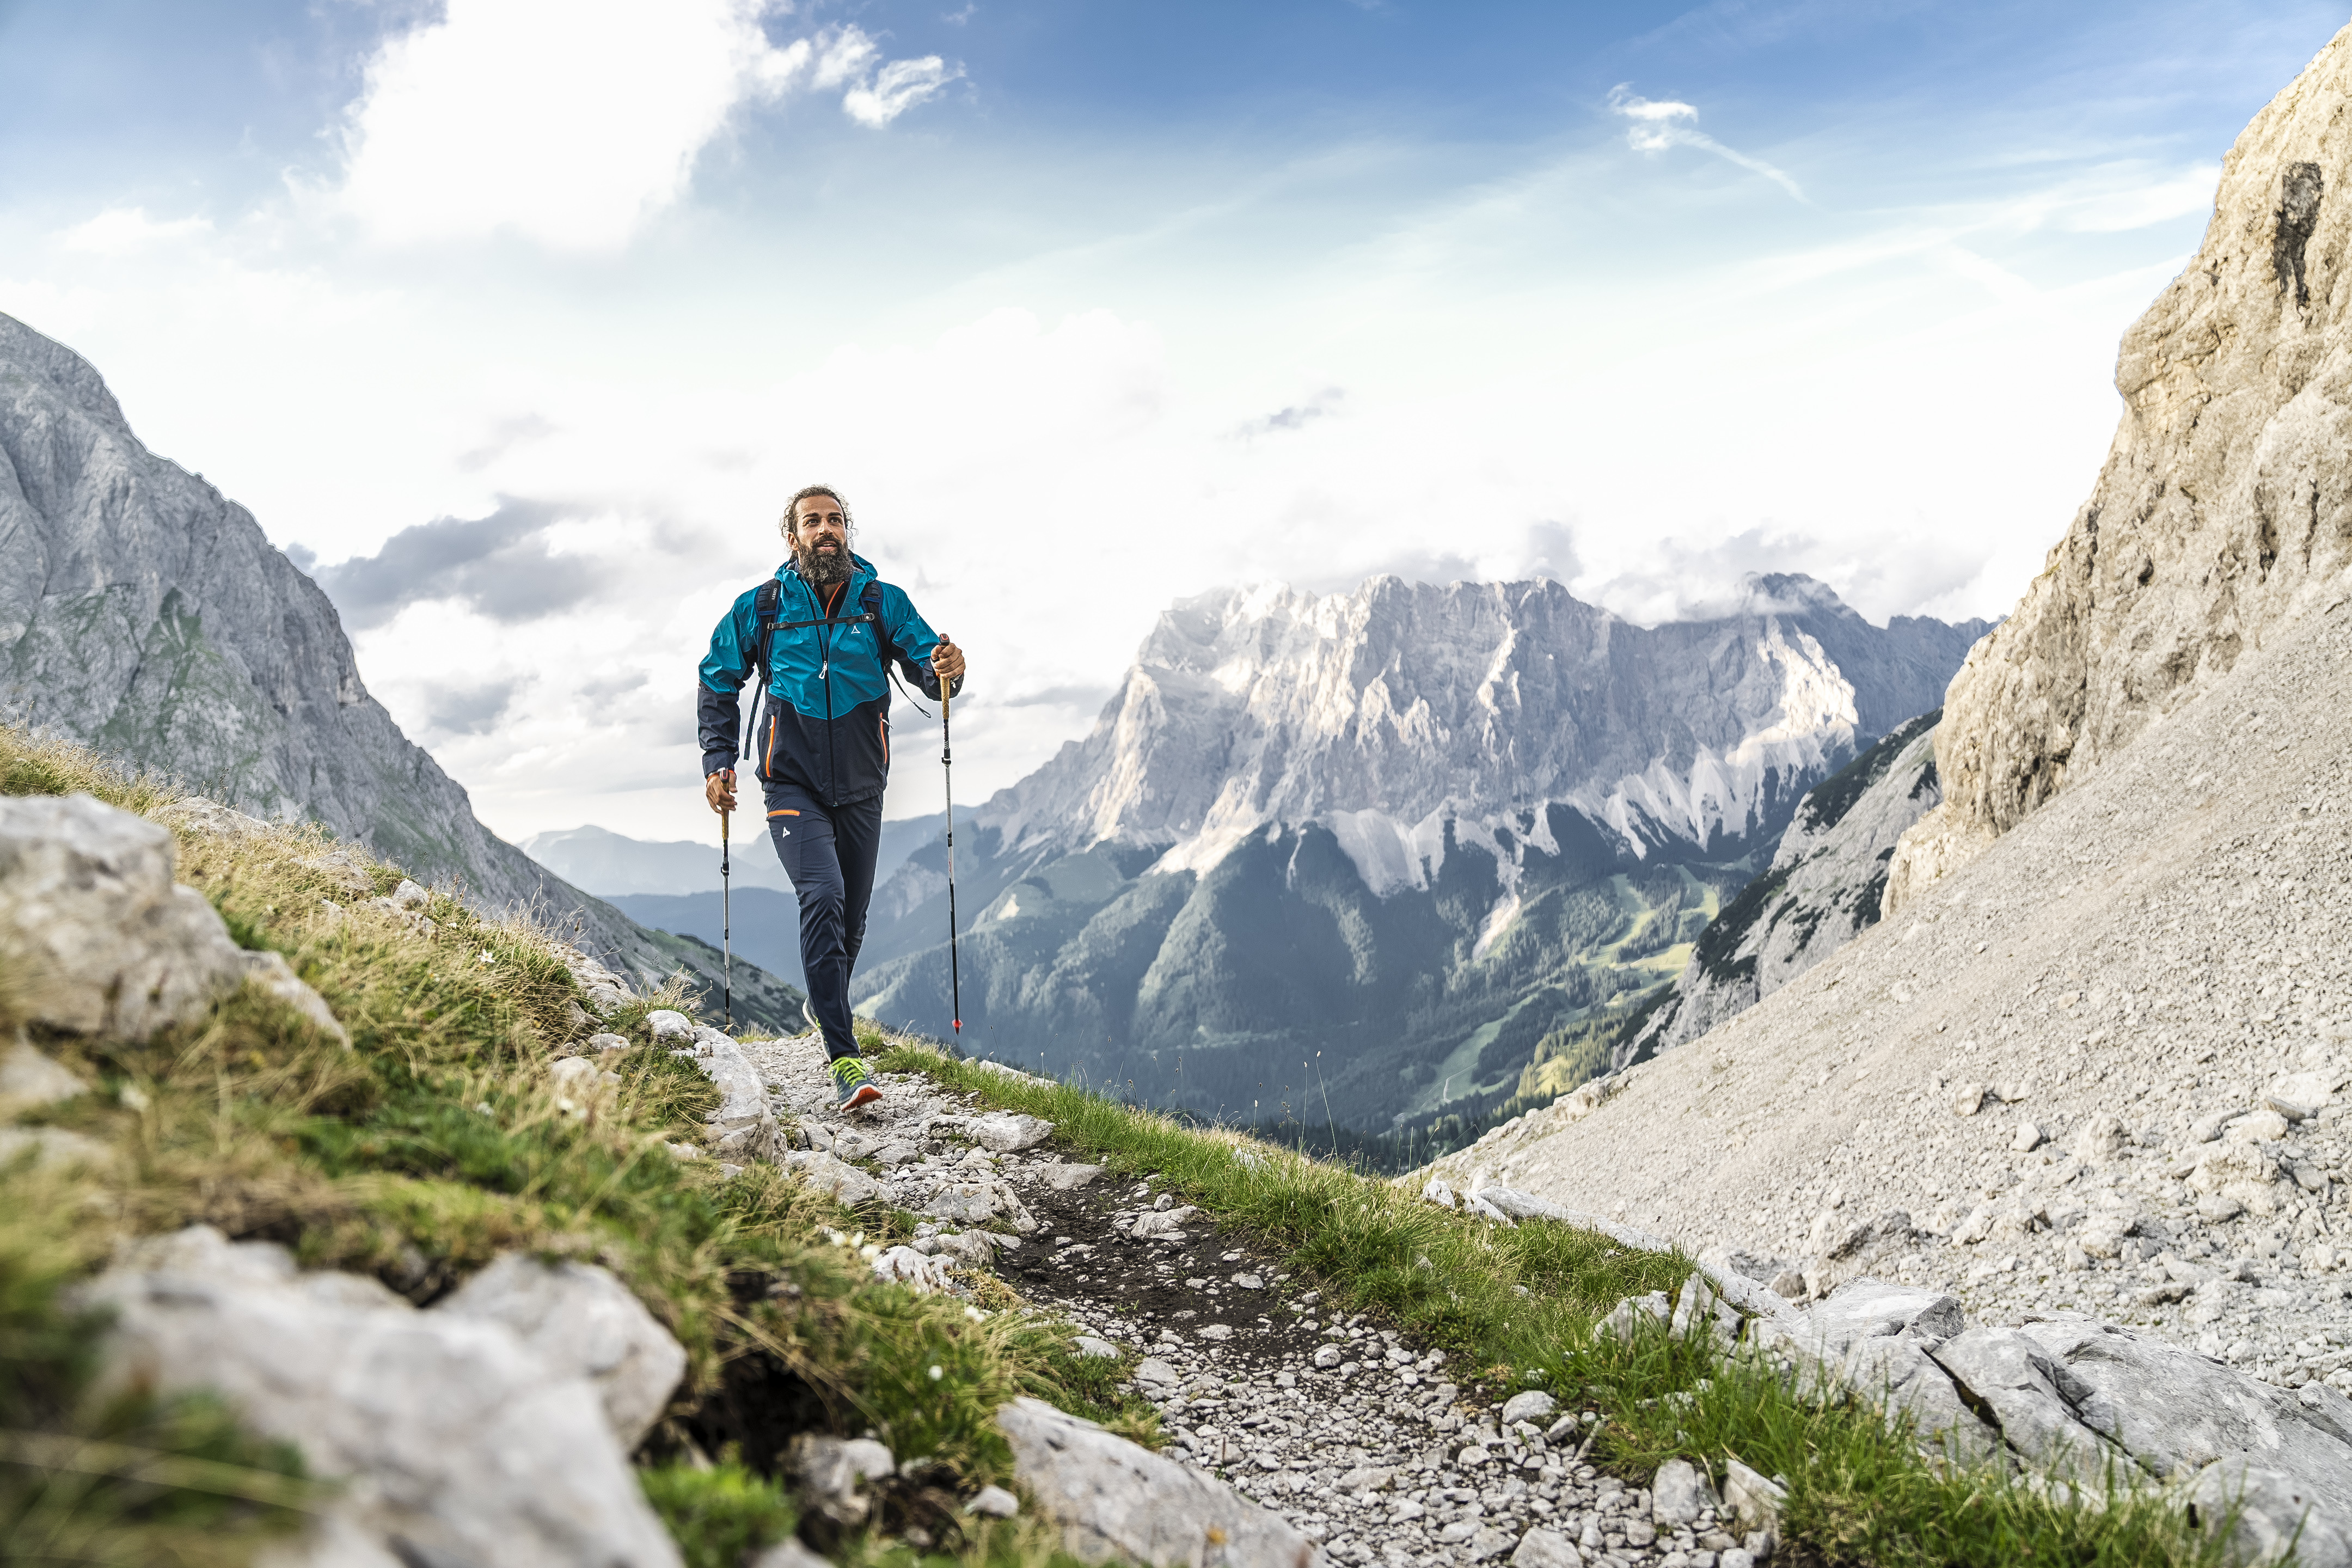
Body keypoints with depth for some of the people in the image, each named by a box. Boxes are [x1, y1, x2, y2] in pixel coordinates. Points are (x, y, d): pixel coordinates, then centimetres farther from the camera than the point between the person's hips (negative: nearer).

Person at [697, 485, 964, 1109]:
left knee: (851, 918, 12)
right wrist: (718, 761, 1)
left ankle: (825, 1006, 43)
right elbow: (717, 684, 11)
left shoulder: (882, 602, 1)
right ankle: (844, 1060, -25)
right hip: (793, 784, -2)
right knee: (822, 897, -22)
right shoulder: (759, 608, 1)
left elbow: (925, 665, -6)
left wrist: (945, 670, -30)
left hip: (860, 788, 2)